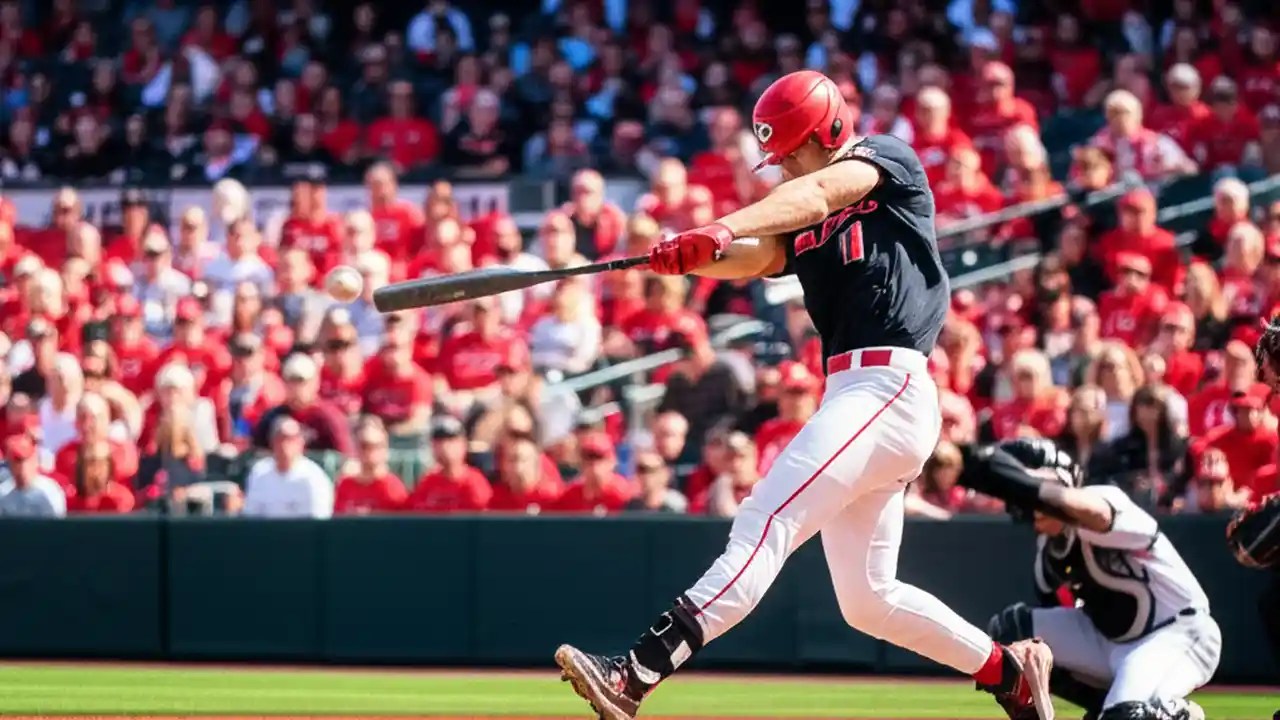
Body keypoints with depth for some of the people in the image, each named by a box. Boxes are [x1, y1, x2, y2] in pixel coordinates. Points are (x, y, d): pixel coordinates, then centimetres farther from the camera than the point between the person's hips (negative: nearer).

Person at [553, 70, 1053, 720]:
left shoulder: (892, 161, 0)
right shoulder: (801, 224, 21)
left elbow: (818, 194, -19)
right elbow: (756, 258, 2)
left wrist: (722, 230, -35)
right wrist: (697, 254, -22)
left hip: (890, 386, -10)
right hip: (850, 397, 10)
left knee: (766, 523, -22)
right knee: (867, 599, 15)